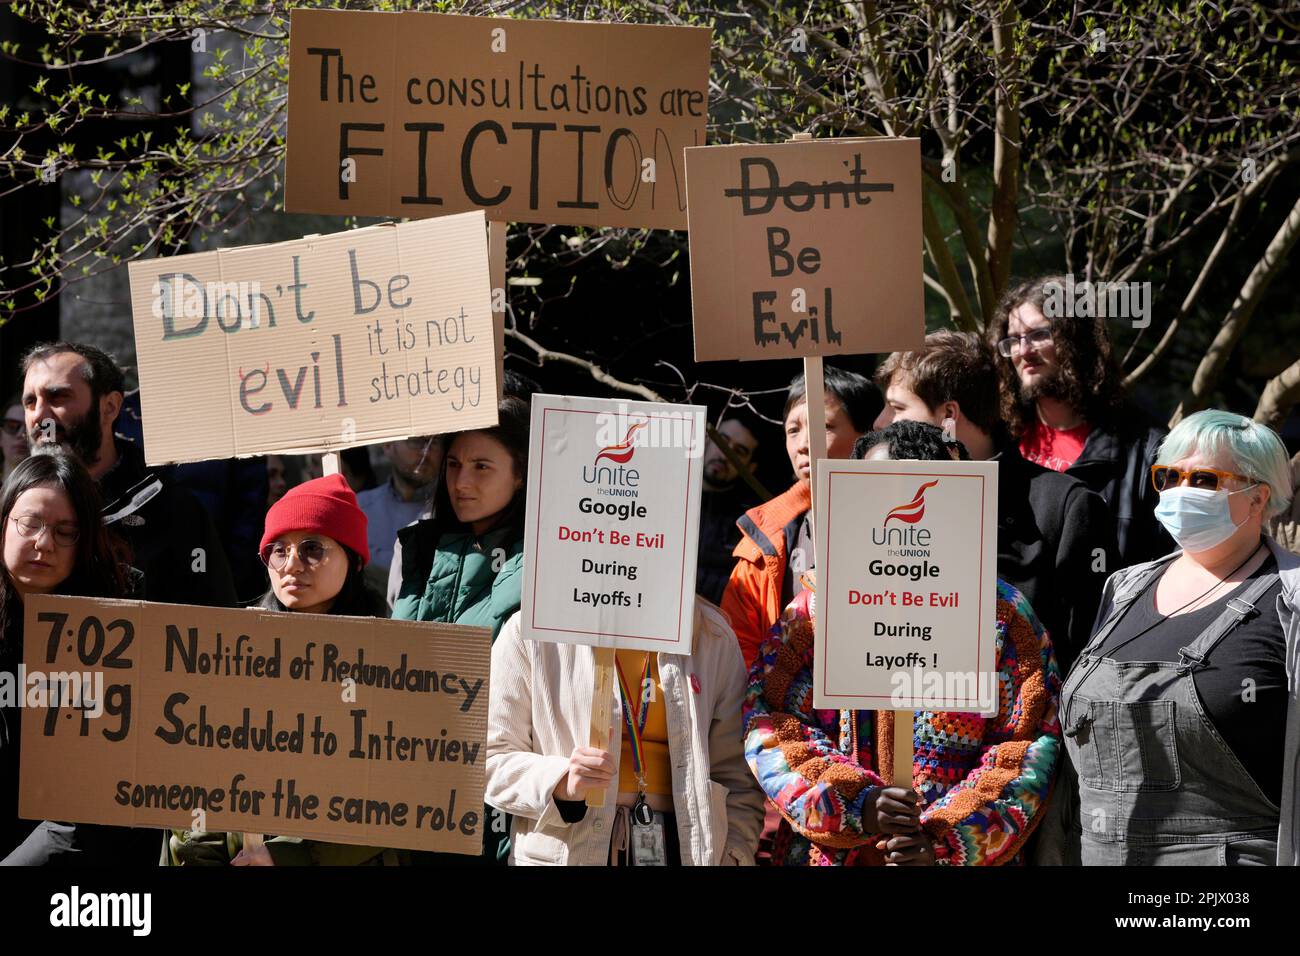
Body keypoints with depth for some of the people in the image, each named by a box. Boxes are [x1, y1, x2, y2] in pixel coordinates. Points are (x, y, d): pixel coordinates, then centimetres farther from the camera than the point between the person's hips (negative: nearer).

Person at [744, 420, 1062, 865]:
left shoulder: (1000, 614, -1)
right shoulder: (817, 607, 4)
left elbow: (1026, 752, -6)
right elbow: (771, 727, -4)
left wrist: (945, 845, -18)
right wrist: (855, 805, -18)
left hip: (963, 858, -1)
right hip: (825, 854, 1)